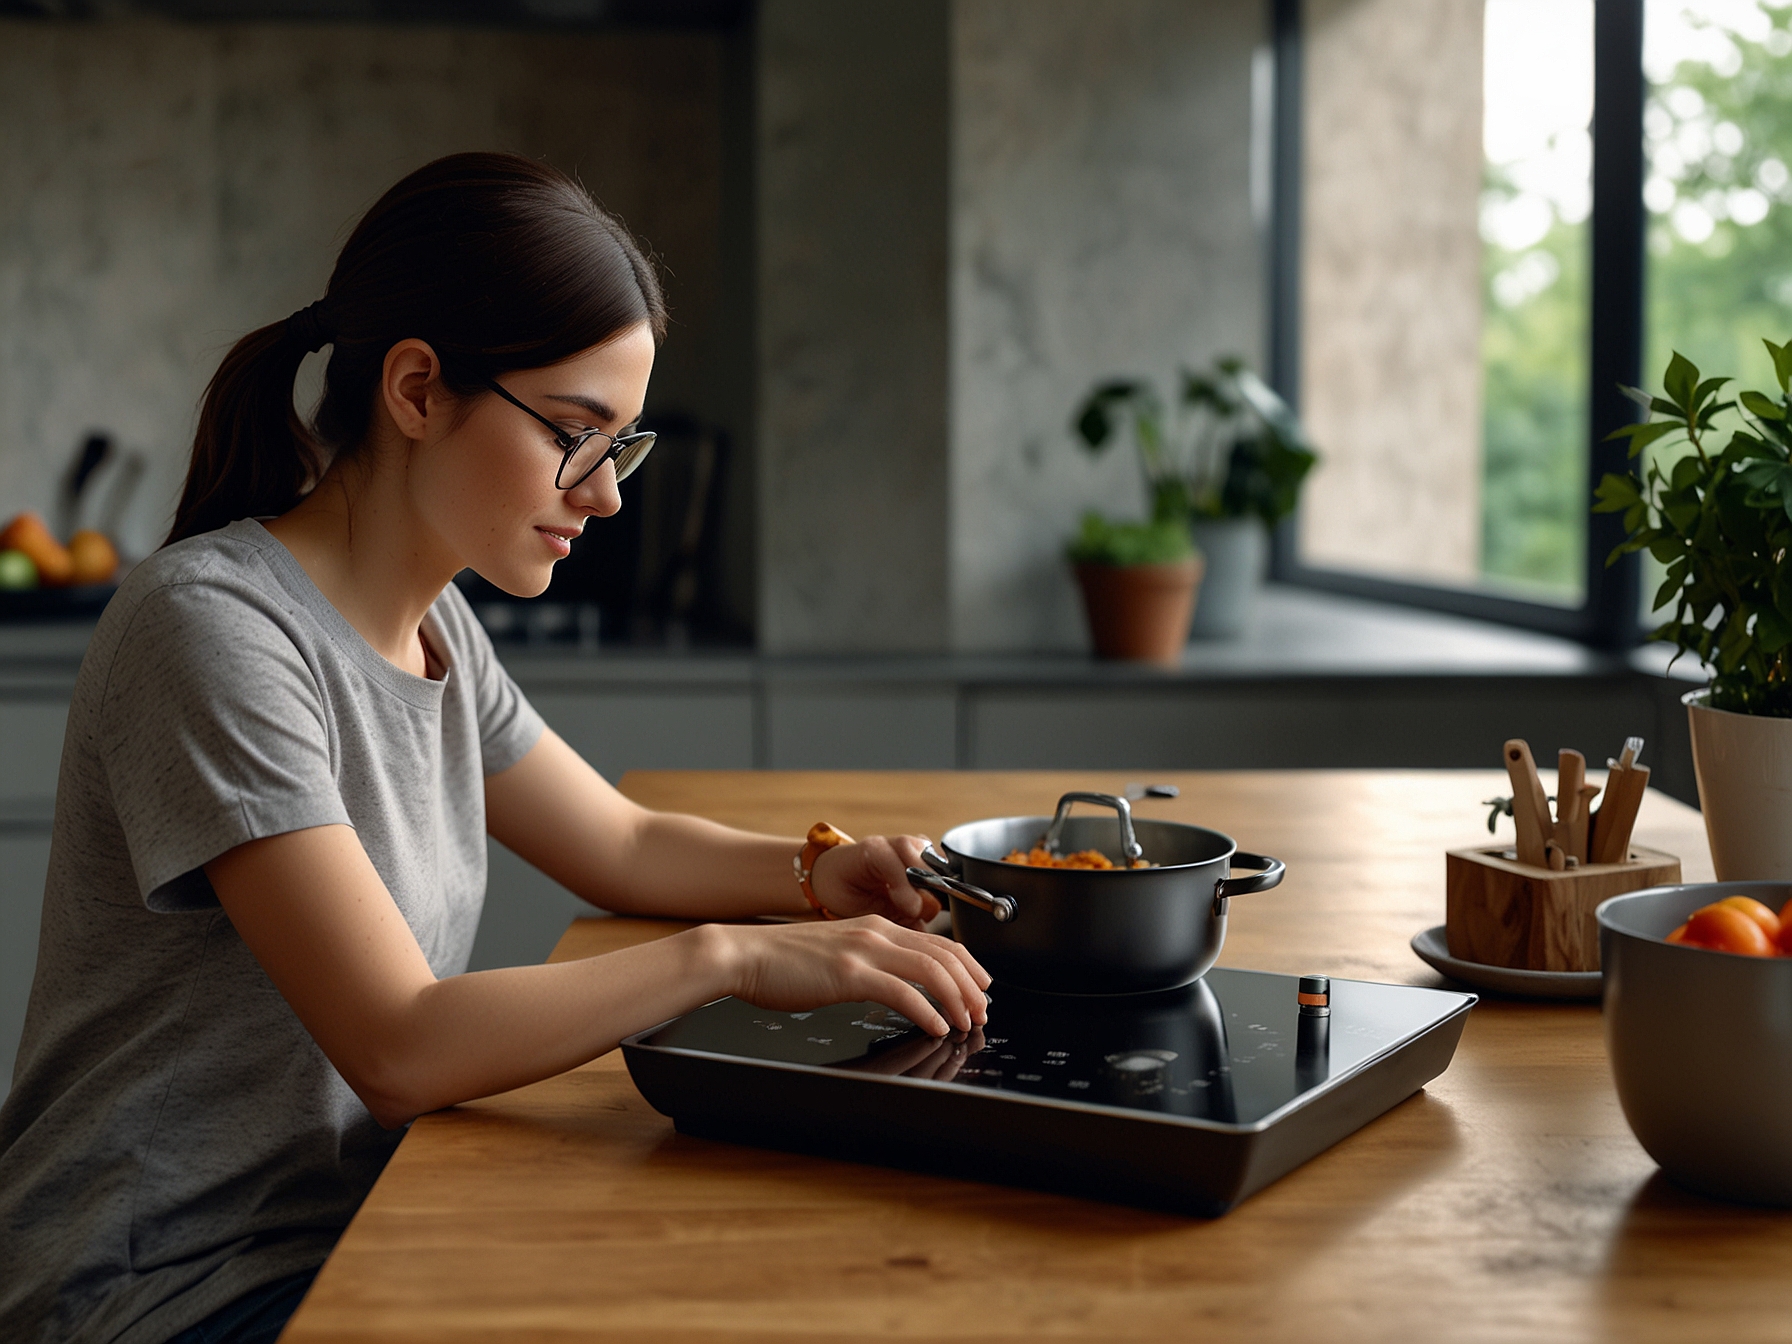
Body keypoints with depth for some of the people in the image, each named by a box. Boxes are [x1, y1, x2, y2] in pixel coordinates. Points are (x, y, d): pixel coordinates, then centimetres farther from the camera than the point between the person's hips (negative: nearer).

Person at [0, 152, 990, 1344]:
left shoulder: (433, 621, 6)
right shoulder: (213, 629, -22)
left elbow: (625, 847, 17)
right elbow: (400, 1050, -27)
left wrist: (816, 874, -1)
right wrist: (726, 954, -26)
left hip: (353, 1230, 8)